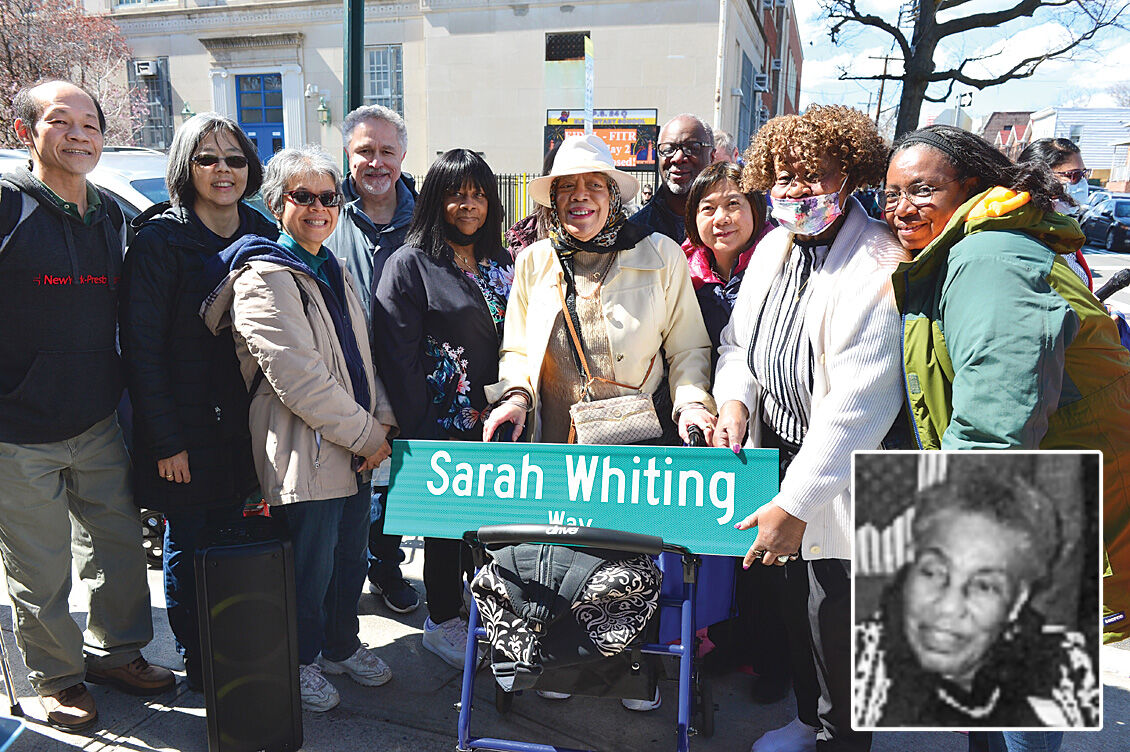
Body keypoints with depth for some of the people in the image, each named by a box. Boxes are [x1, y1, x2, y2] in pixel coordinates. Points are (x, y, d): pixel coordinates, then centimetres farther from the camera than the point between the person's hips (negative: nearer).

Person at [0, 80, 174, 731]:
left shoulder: (113, 217, 10)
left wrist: (130, 401, 17)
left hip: (98, 426, 5)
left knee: (122, 543, 15)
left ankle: (116, 652, 36)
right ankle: (58, 677, 29)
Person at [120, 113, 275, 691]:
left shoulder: (264, 234, 5)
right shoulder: (159, 240, -11)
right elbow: (141, 346, -13)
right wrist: (167, 441, -15)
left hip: (245, 424, 4)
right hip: (186, 429, -4)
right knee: (188, 546, 9)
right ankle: (195, 663, 27)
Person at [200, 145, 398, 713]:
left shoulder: (335, 272, 14)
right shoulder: (263, 277, -14)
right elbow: (298, 379, -21)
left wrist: (382, 420, 1)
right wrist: (366, 435, -16)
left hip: (356, 452, 8)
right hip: (304, 454, -8)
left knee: (351, 556, 20)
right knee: (311, 569, 7)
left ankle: (342, 646, 40)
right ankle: (303, 661, 30)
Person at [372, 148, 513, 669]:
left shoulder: (502, 264, 11)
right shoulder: (410, 264, -7)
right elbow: (398, 353, -12)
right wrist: (420, 430, -15)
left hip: (496, 422, 5)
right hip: (444, 426, -5)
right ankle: (442, 622, 26)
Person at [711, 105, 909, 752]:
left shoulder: (879, 263, -21)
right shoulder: (773, 247, 5)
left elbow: (861, 401, -27)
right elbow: (739, 340, 16)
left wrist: (794, 504, -28)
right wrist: (735, 397, -6)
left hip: (844, 482, -7)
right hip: (778, 451, 7)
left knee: (835, 620, 6)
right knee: (796, 604, 21)